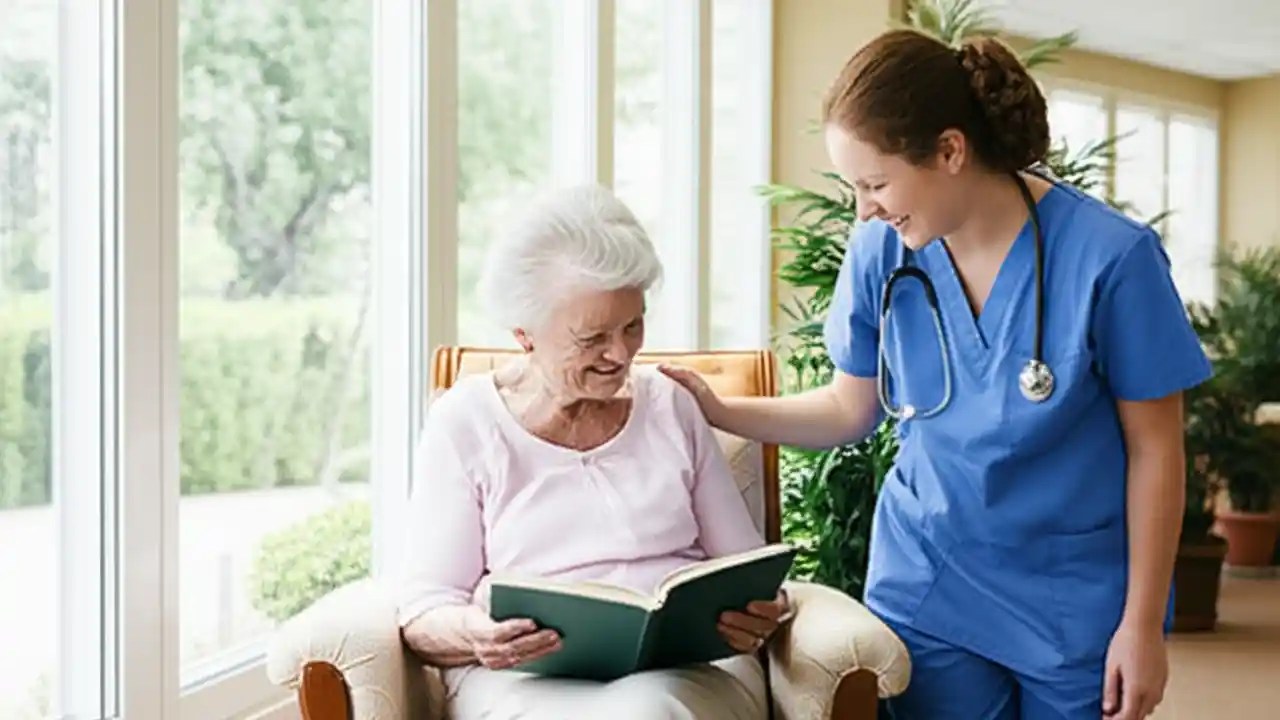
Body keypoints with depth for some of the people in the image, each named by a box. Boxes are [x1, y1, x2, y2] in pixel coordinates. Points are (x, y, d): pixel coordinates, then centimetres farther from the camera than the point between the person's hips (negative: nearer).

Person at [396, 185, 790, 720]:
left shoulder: (671, 405, 14)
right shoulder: (465, 421, 7)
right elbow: (423, 611, 3)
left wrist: (759, 613, -8)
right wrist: (473, 633, -21)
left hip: (685, 665, 2)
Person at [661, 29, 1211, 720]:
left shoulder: (1110, 256, -18)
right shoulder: (881, 251, -8)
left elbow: (1153, 449, -10)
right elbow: (851, 409, 6)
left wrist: (1142, 623, -8)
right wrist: (719, 412, -7)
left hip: (1076, 603, -2)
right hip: (928, 586, 2)